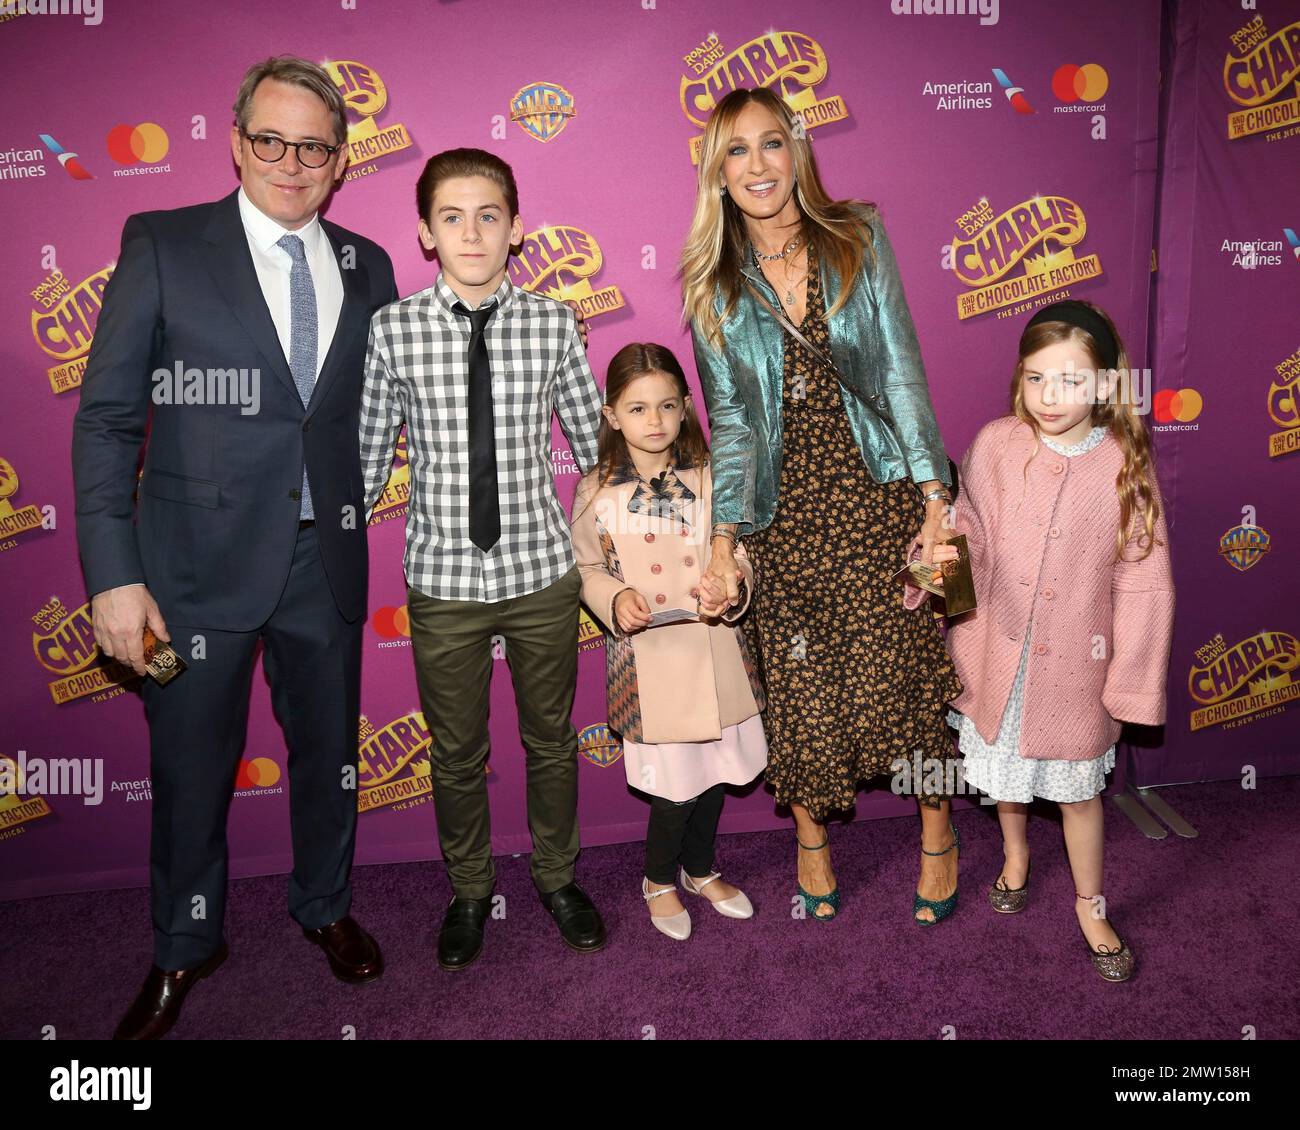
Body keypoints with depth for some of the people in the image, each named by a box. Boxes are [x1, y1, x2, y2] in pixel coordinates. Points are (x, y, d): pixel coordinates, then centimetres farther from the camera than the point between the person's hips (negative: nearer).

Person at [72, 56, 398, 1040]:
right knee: (192, 766, 11)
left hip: (325, 559, 3)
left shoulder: (366, 268, 7)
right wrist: (113, 575, -12)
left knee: (330, 750, 16)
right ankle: (186, 947, 36)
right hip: (201, 560, -3)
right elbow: (107, 418, -6)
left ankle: (324, 906, 42)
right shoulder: (163, 246, -3)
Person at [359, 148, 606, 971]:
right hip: (444, 580, 0)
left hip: (544, 571, 1)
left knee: (551, 739, 18)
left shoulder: (553, 325, -5)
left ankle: (558, 877, 42)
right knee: (456, 751, 16)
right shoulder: (393, 331, -6)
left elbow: (595, 442, 5)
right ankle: (469, 890, 41)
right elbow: (367, 454, 2)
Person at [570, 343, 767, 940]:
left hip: (713, 648, 3)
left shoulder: (709, 479, 0)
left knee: (715, 767, 16)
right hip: (647, 658, -3)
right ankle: (659, 880, 32)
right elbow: (587, 568, 4)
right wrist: (616, 599, -15)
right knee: (673, 781, 2)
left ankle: (700, 868, 43)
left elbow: (740, 554, 4)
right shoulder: (597, 491, -4)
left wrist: (729, 586, -17)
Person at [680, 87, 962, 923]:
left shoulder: (858, 241, 2)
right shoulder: (714, 287, 4)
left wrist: (936, 496, -7)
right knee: (799, 684, 8)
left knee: (907, 666, 3)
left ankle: (938, 834, 28)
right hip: (785, 511, 1)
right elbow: (730, 418, 3)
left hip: (878, 493, 0)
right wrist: (724, 531, -8)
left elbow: (903, 374, -1)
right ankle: (811, 839, 32)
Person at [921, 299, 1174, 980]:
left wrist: (1133, 682, -7)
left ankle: (1090, 906, 38)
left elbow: (1143, 582, -9)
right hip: (1001, 651, 2)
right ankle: (1015, 854, 53)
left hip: (1076, 663, -2)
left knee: (1078, 789, 14)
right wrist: (943, 554, -21)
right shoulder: (995, 445, -10)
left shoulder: (1125, 467, -13)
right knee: (1004, 768, 22)